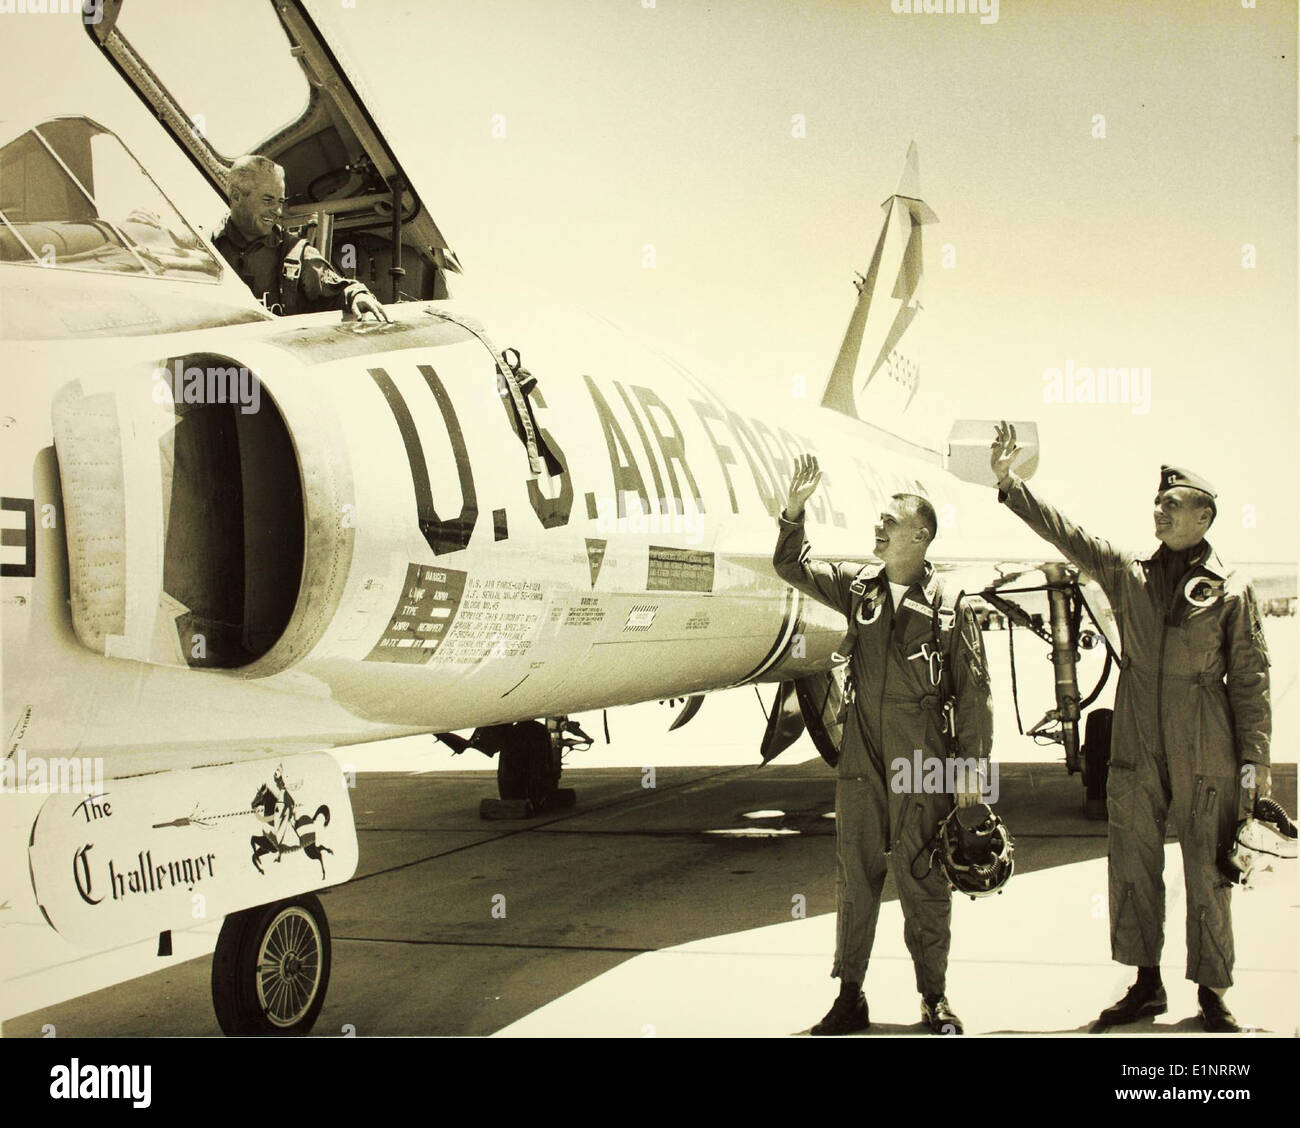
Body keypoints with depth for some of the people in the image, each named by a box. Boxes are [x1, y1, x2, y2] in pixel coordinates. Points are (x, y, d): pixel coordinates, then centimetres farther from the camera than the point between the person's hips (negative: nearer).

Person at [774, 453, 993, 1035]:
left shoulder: (951, 607, -4)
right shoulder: (858, 587, 8)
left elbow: (973, 691, -2)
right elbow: (792, 566, 9)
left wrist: (972, 766, -4)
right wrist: (794, 510, -7)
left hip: (921, 766, -3)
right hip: (860, 763, 3)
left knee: (924, 883, 4)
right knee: (855, 878, 7)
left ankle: (935, 999, 18)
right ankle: (850, 996, 16)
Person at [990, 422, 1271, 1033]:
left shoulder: (1231, 592, 1)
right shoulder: (1127, 576, 8)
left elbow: (1250, 679, 2)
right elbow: (1063, 531, 4)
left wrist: (1254, 759, -2)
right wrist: (1009, 482, -5)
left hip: (1206, 759, -3)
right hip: (1136, 754, 3)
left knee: (1209, 875, 3)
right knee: (1133, 868, 7)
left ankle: (1211, 991, 17)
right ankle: (1146, 983, 21)